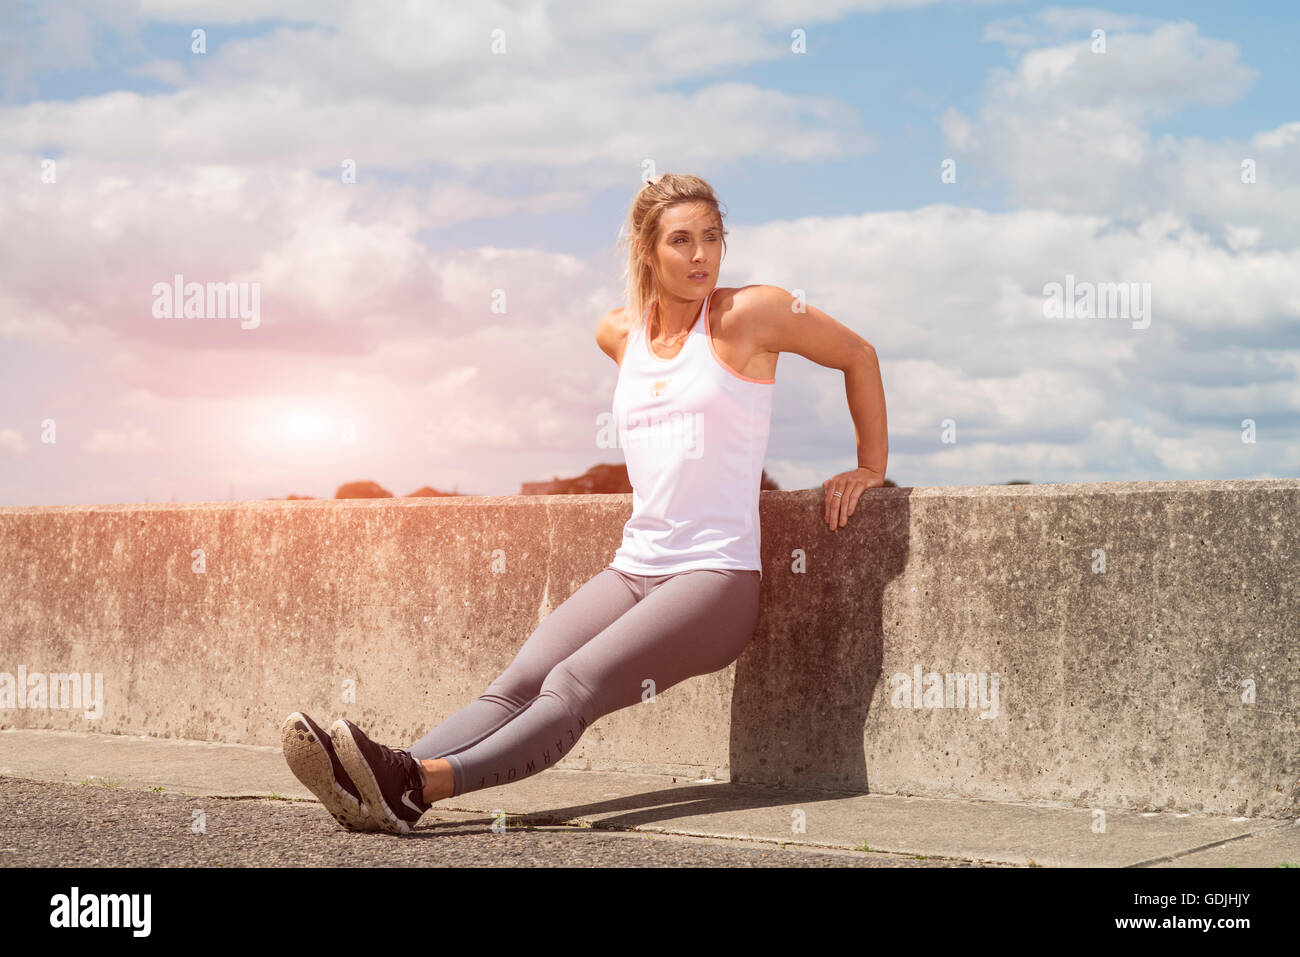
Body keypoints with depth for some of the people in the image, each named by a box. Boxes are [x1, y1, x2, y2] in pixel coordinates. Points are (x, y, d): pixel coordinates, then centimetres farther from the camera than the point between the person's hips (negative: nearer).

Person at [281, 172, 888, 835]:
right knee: (516, 684, -18)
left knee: (574, 686, -27)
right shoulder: (619, 333, 13)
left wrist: (871, 466, 14)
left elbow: (858, 355, 9)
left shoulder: (748, 315, -3)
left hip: (718, 575, -5)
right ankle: (384, 780, -36)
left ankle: (423, 784, -45)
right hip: (633, 568, 6)